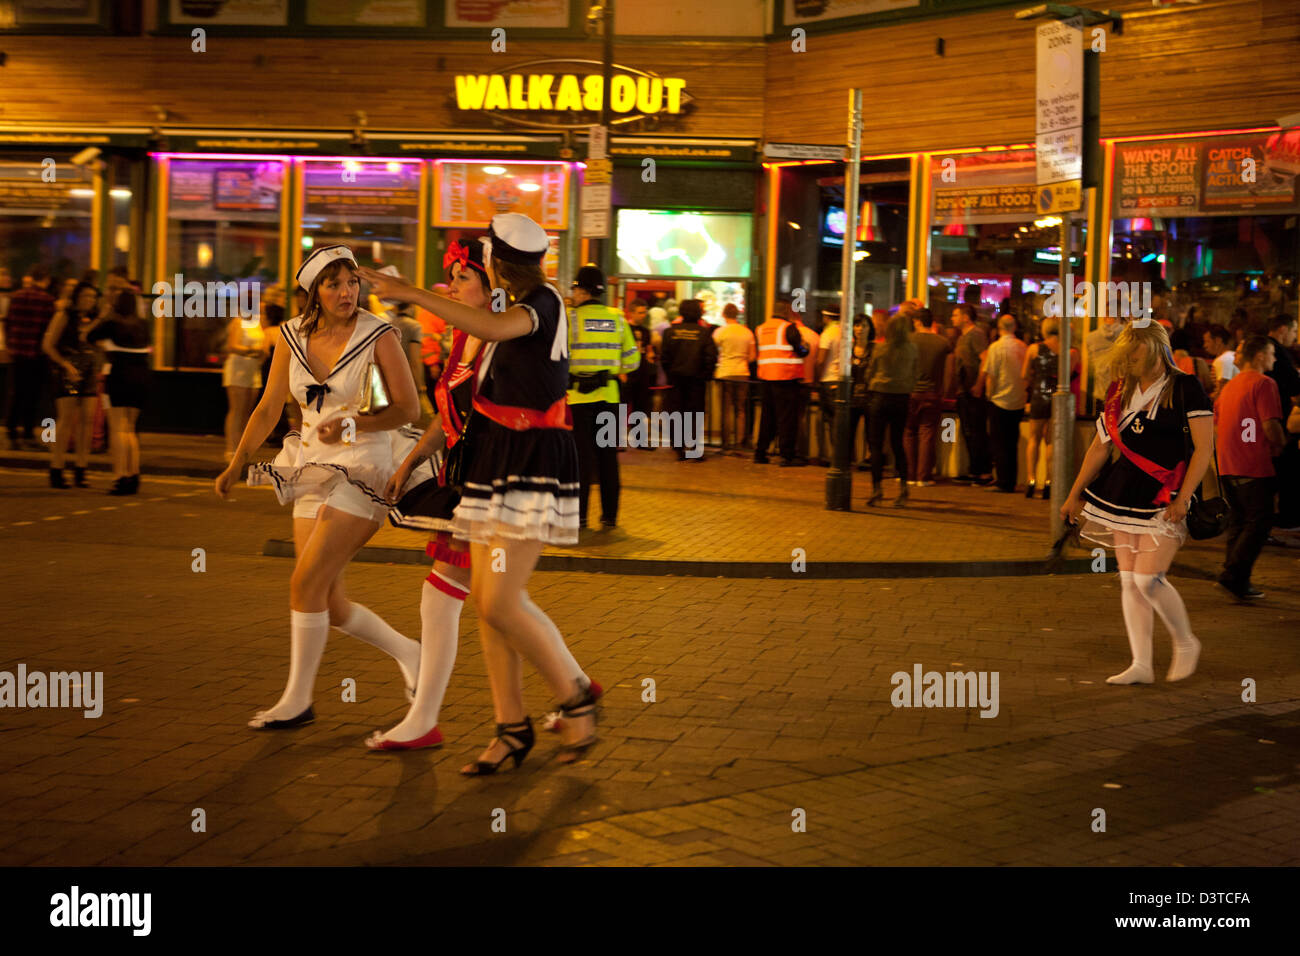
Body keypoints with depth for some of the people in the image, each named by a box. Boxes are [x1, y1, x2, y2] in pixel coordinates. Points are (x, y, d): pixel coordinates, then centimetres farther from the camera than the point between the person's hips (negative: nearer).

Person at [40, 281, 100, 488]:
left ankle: (80, 471, 5)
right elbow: (47, 345, -4)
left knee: (87, 420, 0)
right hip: (68, 374, -5)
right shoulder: (64, 316, 0)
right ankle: (56, 470, -6)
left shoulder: (93, 320, 15)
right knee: (66, 419, -9)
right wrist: (66, 366, -13)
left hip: (89, 376, 5)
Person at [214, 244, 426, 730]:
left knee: (306, 583, -12)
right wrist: (235, 466, 11)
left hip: (363, 470, -6)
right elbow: (269, 408, 11)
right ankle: (408, 653, 27)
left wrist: (352, 424, -23)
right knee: (328, 602, 5)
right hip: (314, 469, 6)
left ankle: (298, 699, 3)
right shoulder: (293, 335, 3)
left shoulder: (377, 334, -10)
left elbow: (409, 407, -9)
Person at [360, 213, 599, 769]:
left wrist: (413, 294, -32)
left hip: (533, 464, -9)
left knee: (501, 604, -14)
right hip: (497, 462, 9)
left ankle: (576, 696, 5)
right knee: (486, 598, 6)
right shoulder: (516, 309, 17)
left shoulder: (545, 301, -11)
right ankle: (512, 728, 13)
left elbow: (493, 328, -33)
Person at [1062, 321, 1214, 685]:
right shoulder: (1121, 392, 10)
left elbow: (1204, 448, -9)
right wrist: (1075, 494, 18)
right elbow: (1101, 447, 17)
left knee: (1148, 578, -13)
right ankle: (1141, 665, 11)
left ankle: (1186, 643, 12)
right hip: (1125, 491, 6)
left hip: (1164, 494, -6)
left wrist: (1182, 499, -16)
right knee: (1128, 580, 4)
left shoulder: (1185, 388, -7)